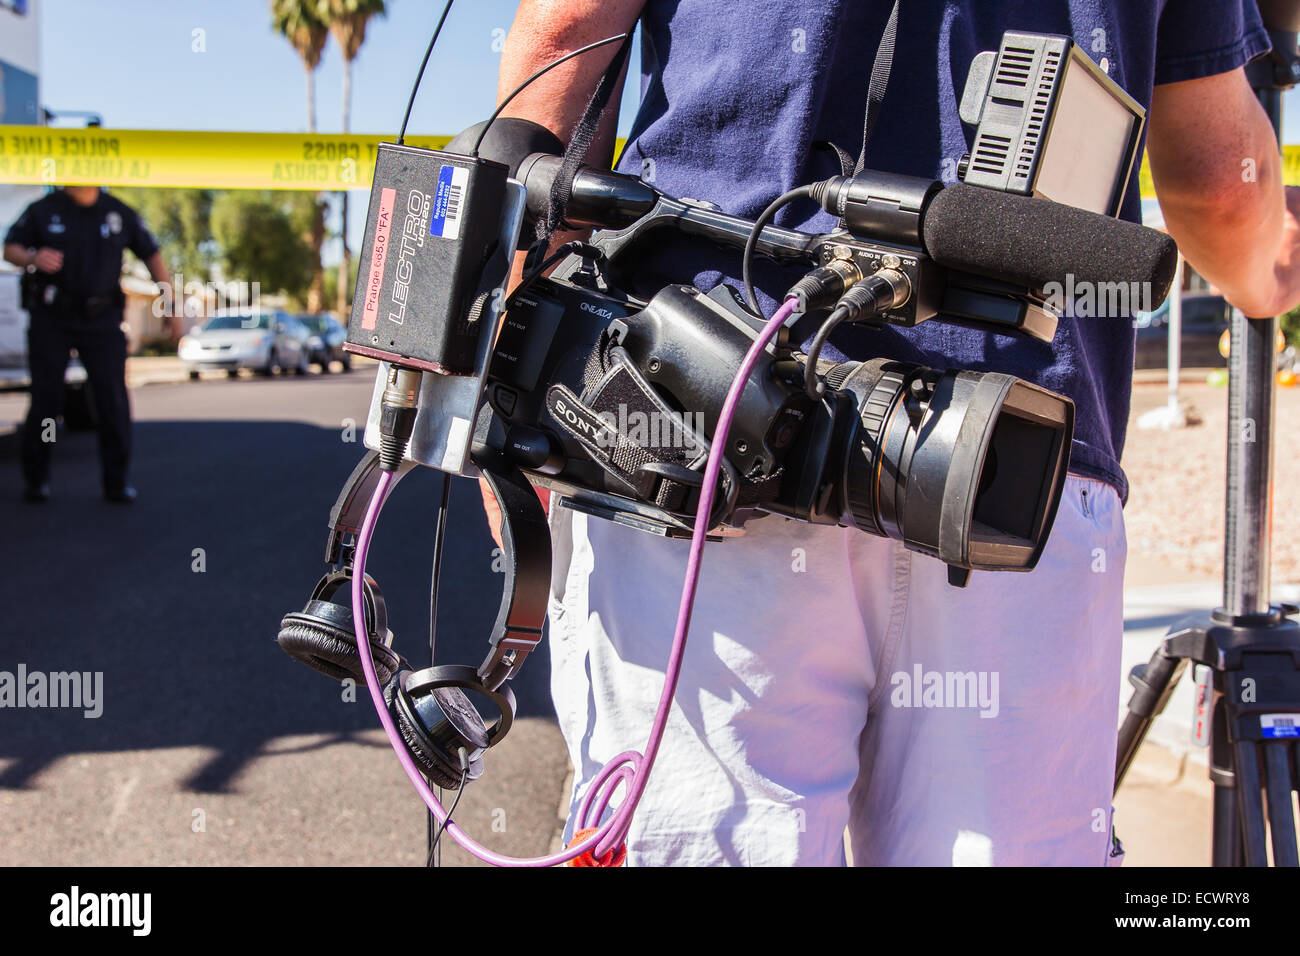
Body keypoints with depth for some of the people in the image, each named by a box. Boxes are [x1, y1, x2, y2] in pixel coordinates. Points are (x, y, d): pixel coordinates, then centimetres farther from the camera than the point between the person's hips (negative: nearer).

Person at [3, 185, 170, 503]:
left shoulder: (119, 213, 3)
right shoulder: (42, 211, 0)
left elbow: (151, 255, 9)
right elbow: (10, 249, 5)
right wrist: (33, 259, -19)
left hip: (102, 320, 1)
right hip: (51, 319, 0)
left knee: (113, 398, -8)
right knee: (46, 399, 1)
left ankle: (116, 482, 2)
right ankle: (36, 479, 15)